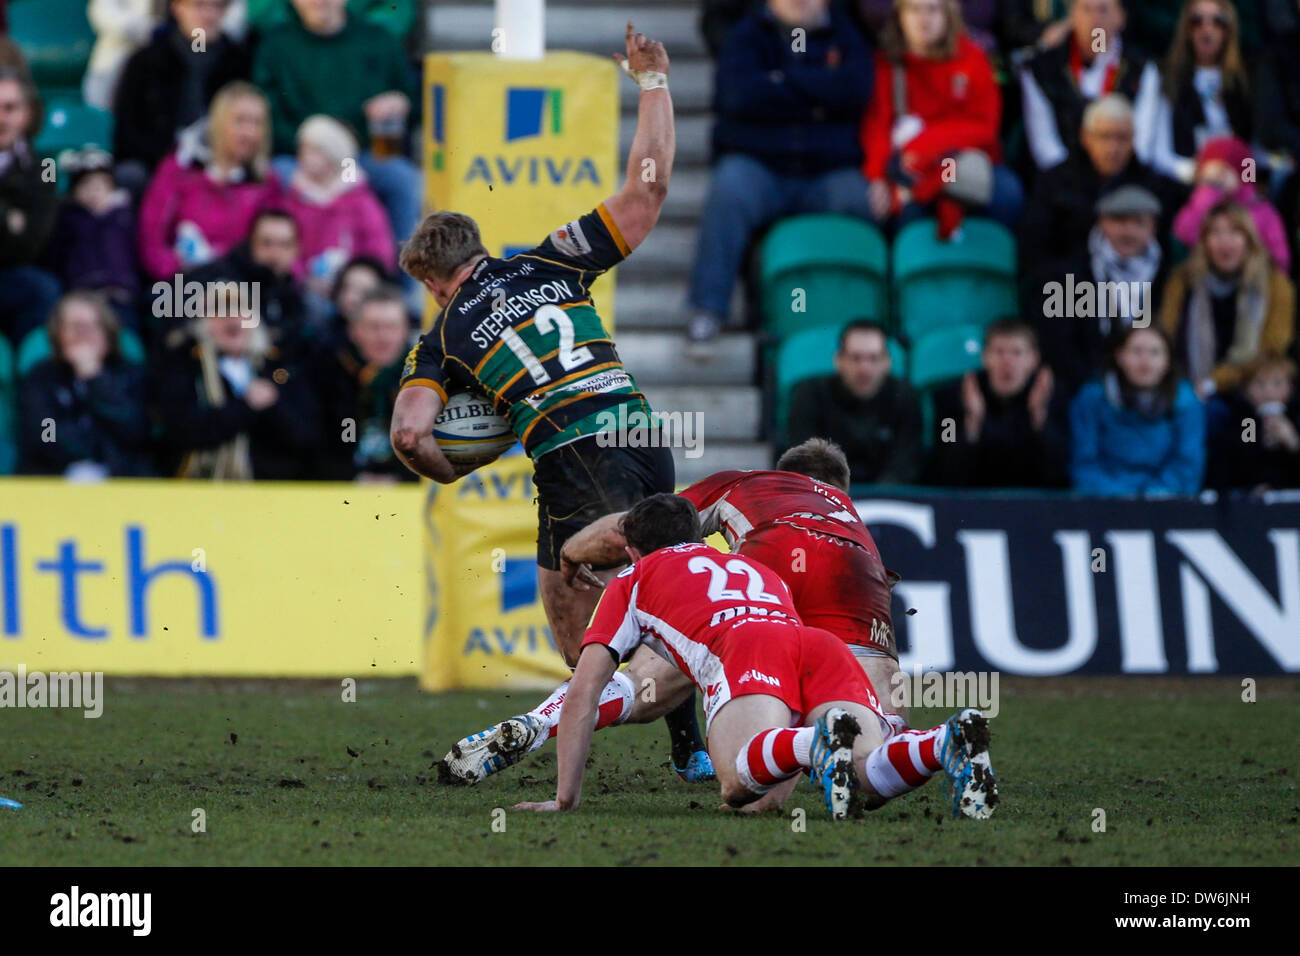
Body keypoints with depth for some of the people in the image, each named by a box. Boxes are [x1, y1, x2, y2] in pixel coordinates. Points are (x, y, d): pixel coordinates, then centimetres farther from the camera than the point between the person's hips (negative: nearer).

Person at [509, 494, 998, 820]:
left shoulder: (633, 581, 33)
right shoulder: (761, 570, 45)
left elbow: (583, 691, 26)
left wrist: (566, 797, 30)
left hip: (744, 648, -4)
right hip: (824, 643, 4)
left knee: (738, 782, -27)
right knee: (868, 780, -17)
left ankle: (819, 743, -55)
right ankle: (951, 741, -46)